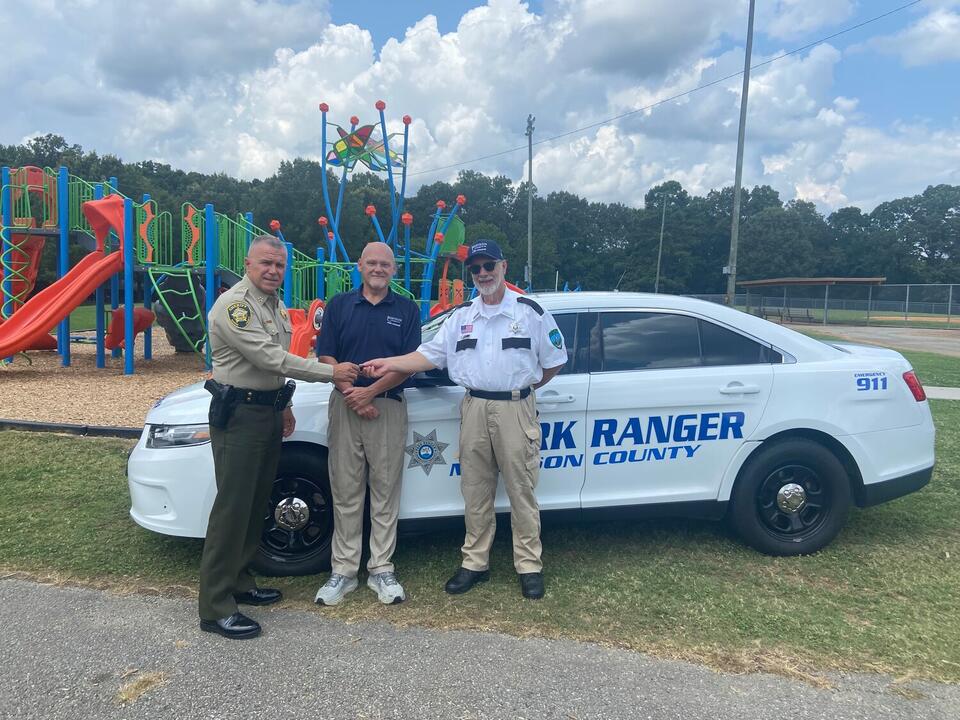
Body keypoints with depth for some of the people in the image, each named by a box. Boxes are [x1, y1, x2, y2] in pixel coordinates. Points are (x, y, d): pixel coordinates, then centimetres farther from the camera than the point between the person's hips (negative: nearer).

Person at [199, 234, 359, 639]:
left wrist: (283, 404, 19)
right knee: (232, 509, -7)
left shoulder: (275, 306, 14)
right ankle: (216, 608, 0)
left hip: (269, 412, 9)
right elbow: (269, 358, -23)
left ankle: (239, 582, 27)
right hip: (238, 414, -9)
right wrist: (330, 373, -20)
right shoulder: (233, 305, -16)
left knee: (256, 505, 14)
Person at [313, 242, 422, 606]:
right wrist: (350, 393, -10)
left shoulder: (407, 310, 5)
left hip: (388, 407, -1)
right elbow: (326, 357, 3)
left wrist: (370, 392, -12)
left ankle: (381, 570, 14)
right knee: (345, 493, 5)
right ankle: (343, 571, 14)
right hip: (345, 406, 1)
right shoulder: (339, 305, 8)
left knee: (385, 493, 4)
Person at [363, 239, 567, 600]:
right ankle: (475, 562, 22)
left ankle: (529, 566, 14)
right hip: (474, 409, 4)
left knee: (521, 491, 2)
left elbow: (553, 361, 6)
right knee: (475, 491, 10)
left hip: (515, 409, -4)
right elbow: (429, 354, 6)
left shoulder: (530, 312, 0)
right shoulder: (462, 316, 11)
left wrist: (523, 386, 4)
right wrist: (389, 363, -6)